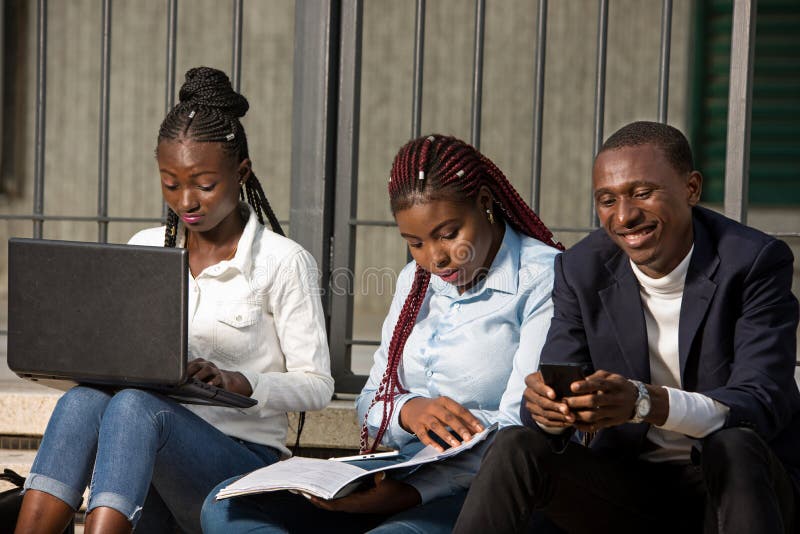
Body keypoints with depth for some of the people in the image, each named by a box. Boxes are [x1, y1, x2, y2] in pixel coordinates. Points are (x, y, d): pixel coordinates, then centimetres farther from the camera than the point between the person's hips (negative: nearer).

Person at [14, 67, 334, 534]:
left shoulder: (282, 261, -1)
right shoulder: (144, 249, 14)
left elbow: (316, 385, -3)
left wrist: (238, 383, -21)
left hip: (241, 461, -4)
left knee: (135, 408, -34)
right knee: (83, 400, -30)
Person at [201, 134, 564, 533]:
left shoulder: (544, 279, -6)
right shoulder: (416, 279, 18)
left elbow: (519, 429, -14)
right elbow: (371, 402, 14)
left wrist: (406, 492, -24)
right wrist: (407, 410, -13)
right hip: (407, 481, 8)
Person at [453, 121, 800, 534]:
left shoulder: (756, 262, -12)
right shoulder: (582, 270, -1)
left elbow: (764, 403, -23)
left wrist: (643, 401, -40)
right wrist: (546, 407, -32)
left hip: (739, 483, -2)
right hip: (629, 483, 3)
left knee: (735, 446, -35)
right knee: (517, 448, -22)